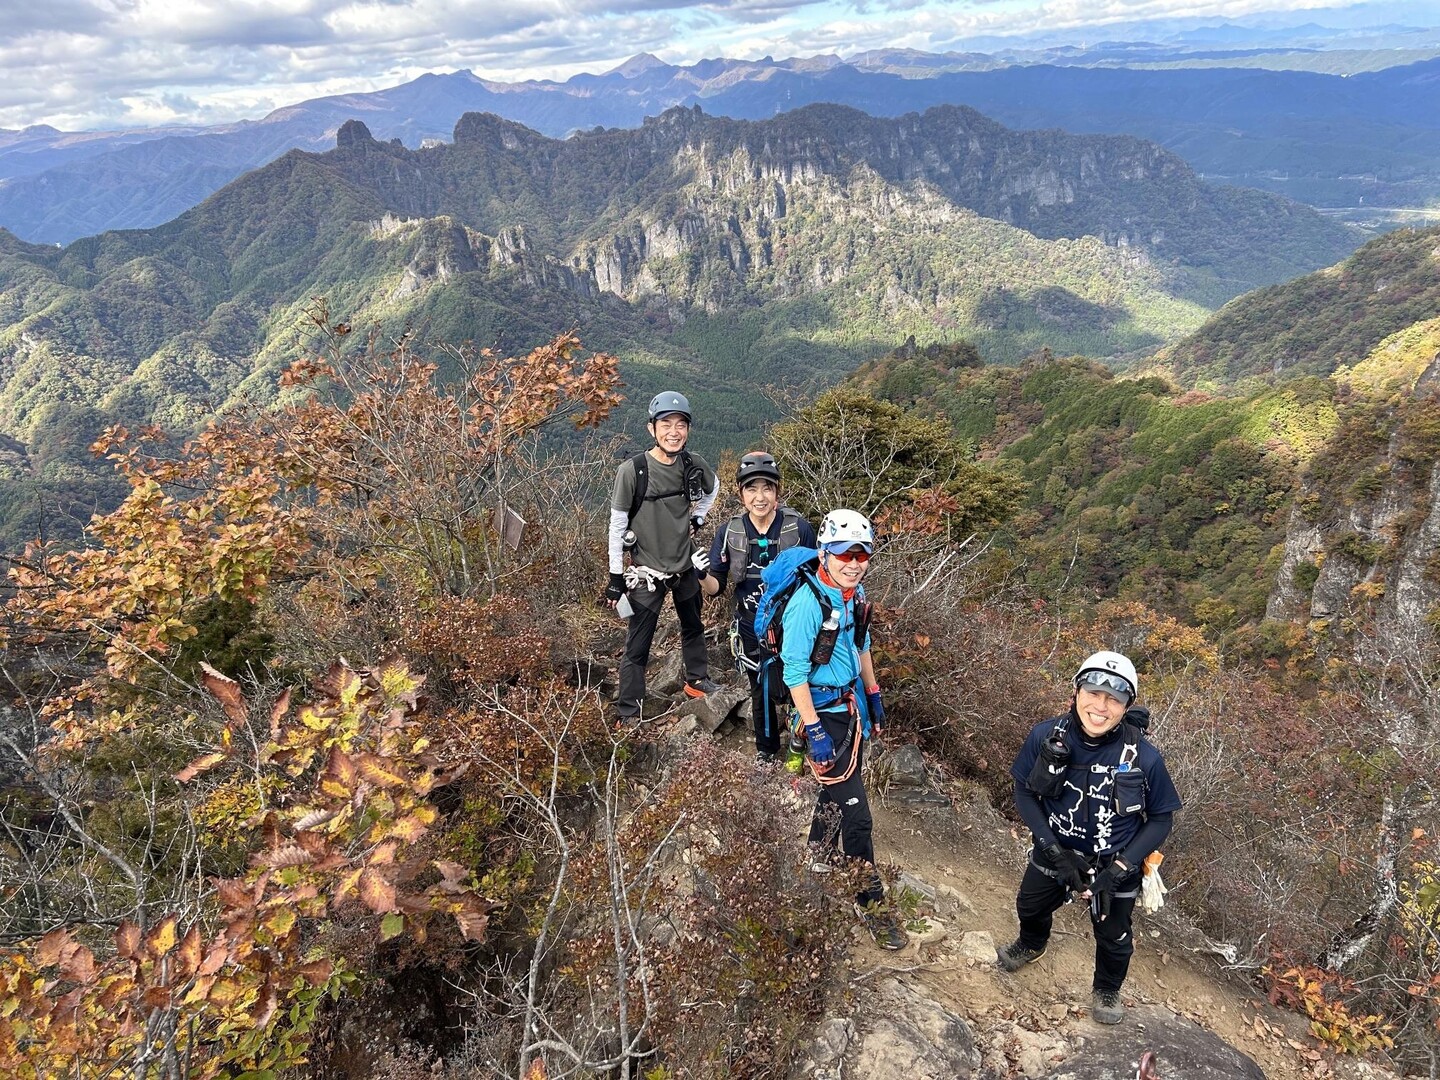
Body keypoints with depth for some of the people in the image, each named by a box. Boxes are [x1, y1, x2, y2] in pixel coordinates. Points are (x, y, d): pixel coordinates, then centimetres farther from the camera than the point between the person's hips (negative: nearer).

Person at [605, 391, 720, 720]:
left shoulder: (694, 465, -7)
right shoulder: (632, 470, -20)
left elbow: (713, 488, 18)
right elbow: (617, 525, -13)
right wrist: (615, 577, -11)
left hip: (685, 566, 5)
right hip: (647, 573, -5)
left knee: (693, 627, 24)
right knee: (638, 646, -1)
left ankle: (697, 680, 47)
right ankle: (628, 714, 12)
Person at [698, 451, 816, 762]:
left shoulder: (799, 528, -16)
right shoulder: (729, 533, -10)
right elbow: (716, 587, -7)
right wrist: (702, 576, -29)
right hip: (752, 629, 2)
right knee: (761, 691, 19)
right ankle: (766, 748, 43)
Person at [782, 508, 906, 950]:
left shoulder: (854, 593, 0)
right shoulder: (808, 603, -25)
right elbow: (794, 672, -24)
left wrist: (874, 697, 18)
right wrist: (815, 732, -23)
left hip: (850, 705, 8)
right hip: (823, 712, -8)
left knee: (839, 785, 23)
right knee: (854, 809, -3)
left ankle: (820, 852, 46)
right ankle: (872, 902, 11)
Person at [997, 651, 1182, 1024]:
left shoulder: (1144, 758, -29)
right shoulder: (1046, 736, -25)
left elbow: (1161, 819, -14)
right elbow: (1024, 791, -11)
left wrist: (1118, 870, -20)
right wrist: (1054, 850, -18)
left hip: (1114, 864, -2)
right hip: (1055, 852, 2)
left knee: (1113, 938, 21)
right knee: (1030, 908, 28)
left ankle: (1106, 990, 55)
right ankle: (1031, 945, 64)